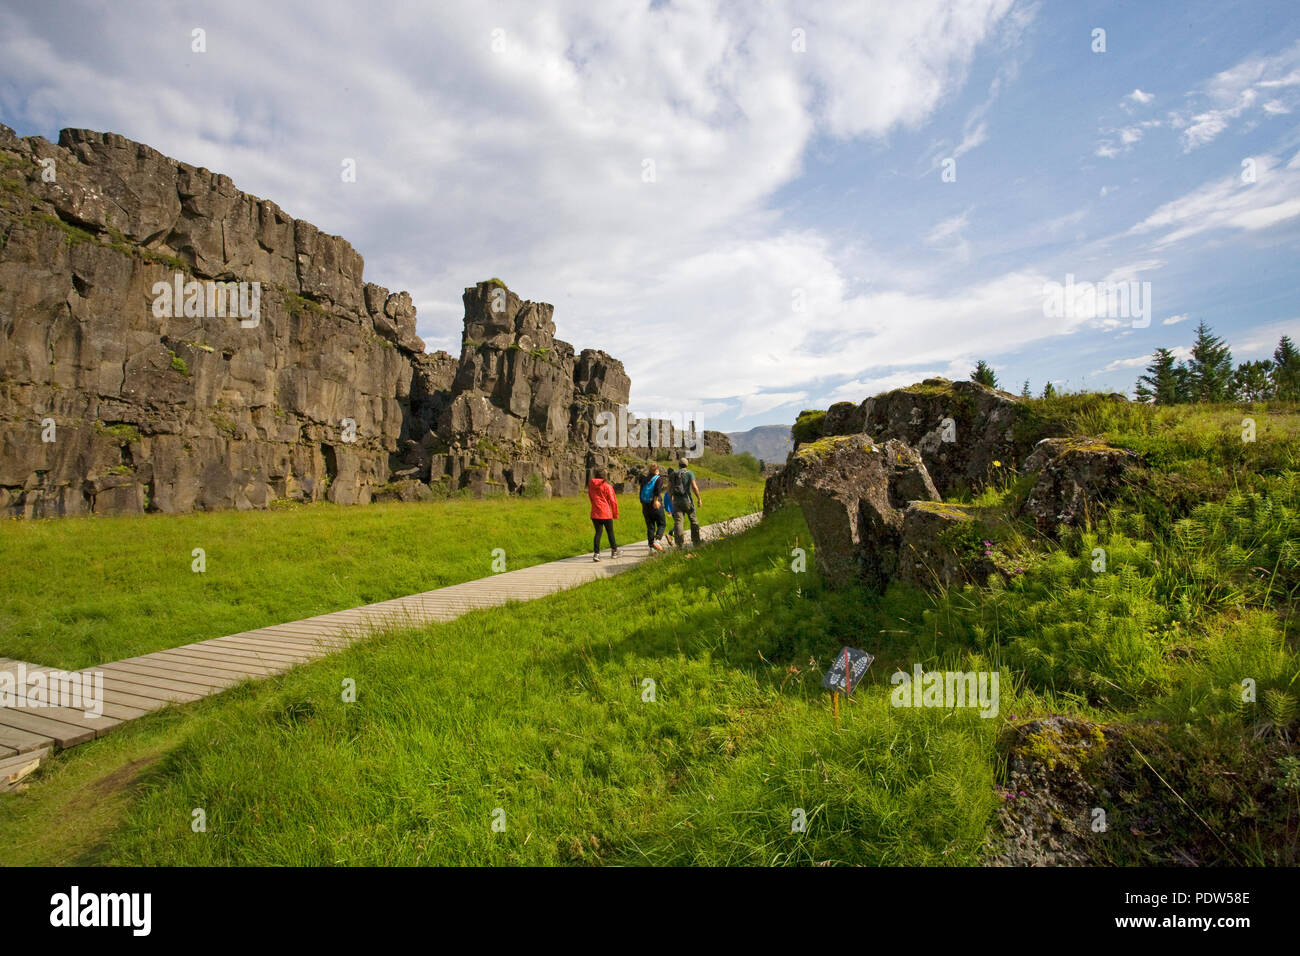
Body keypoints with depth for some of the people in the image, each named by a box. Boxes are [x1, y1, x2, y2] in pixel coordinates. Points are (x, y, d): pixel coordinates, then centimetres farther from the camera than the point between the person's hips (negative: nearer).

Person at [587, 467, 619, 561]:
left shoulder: (590, 486, 4)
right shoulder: (607, 486, -9)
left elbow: (591, 498, 13)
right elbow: (613, 501, -7)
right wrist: (615, 514, 2)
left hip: (595, 514, 3)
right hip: (606, 514, -3)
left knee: (598, 532, 7)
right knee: (610, 532, 11)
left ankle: (596, 553, -5)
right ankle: (614, 551, 25)